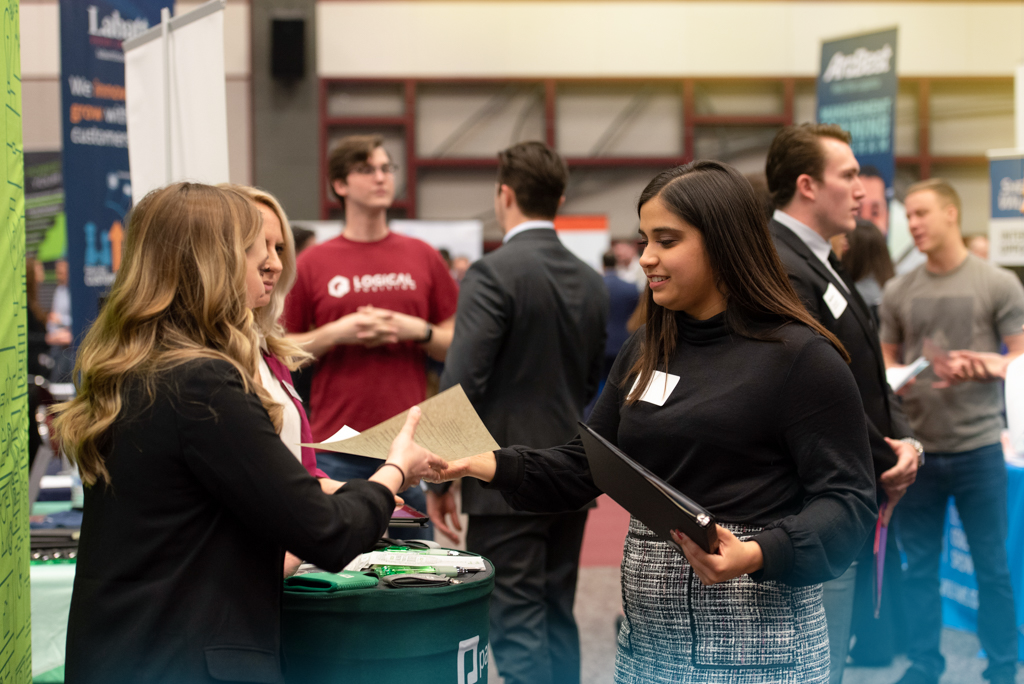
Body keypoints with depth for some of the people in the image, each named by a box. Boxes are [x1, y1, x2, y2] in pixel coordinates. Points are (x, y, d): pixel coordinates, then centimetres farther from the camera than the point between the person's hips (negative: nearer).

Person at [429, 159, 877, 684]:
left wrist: (756, 555, -28)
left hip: (755, 638, -6)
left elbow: (847, 501, -13)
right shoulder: (646, 352, 11)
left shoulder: (800, 356, -9)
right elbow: (584, 467, 12)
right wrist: (490, 465, -4)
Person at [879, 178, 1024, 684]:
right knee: (919, 565, 10)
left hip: (977, 447, -3)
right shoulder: (898, 291, 8)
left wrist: (974, 367, -21)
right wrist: (890, 379, -7)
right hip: (917, 448, 3)